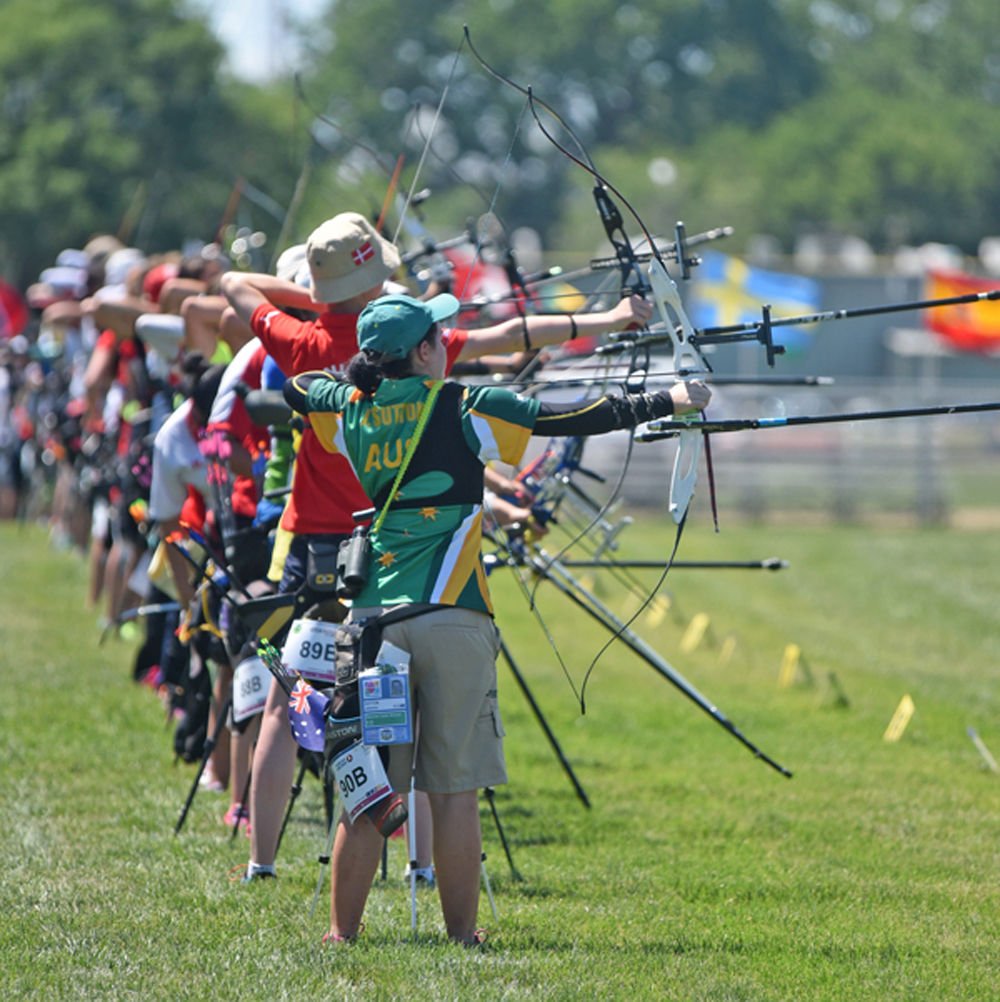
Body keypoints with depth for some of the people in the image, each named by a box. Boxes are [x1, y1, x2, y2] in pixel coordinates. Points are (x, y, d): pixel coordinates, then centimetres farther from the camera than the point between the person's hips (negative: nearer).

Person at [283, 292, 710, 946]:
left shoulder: (353, 412, 9)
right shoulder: (461, 409, -4)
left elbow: (295, 383, 29)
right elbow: (567, 419, -7)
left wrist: (366, 372, 36)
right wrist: (666, 402, -2)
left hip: (373, 615, 4)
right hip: (452, 620, -4)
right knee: (456, 788, 1)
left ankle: (343, 932, 9)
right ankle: (462, 934, 4)